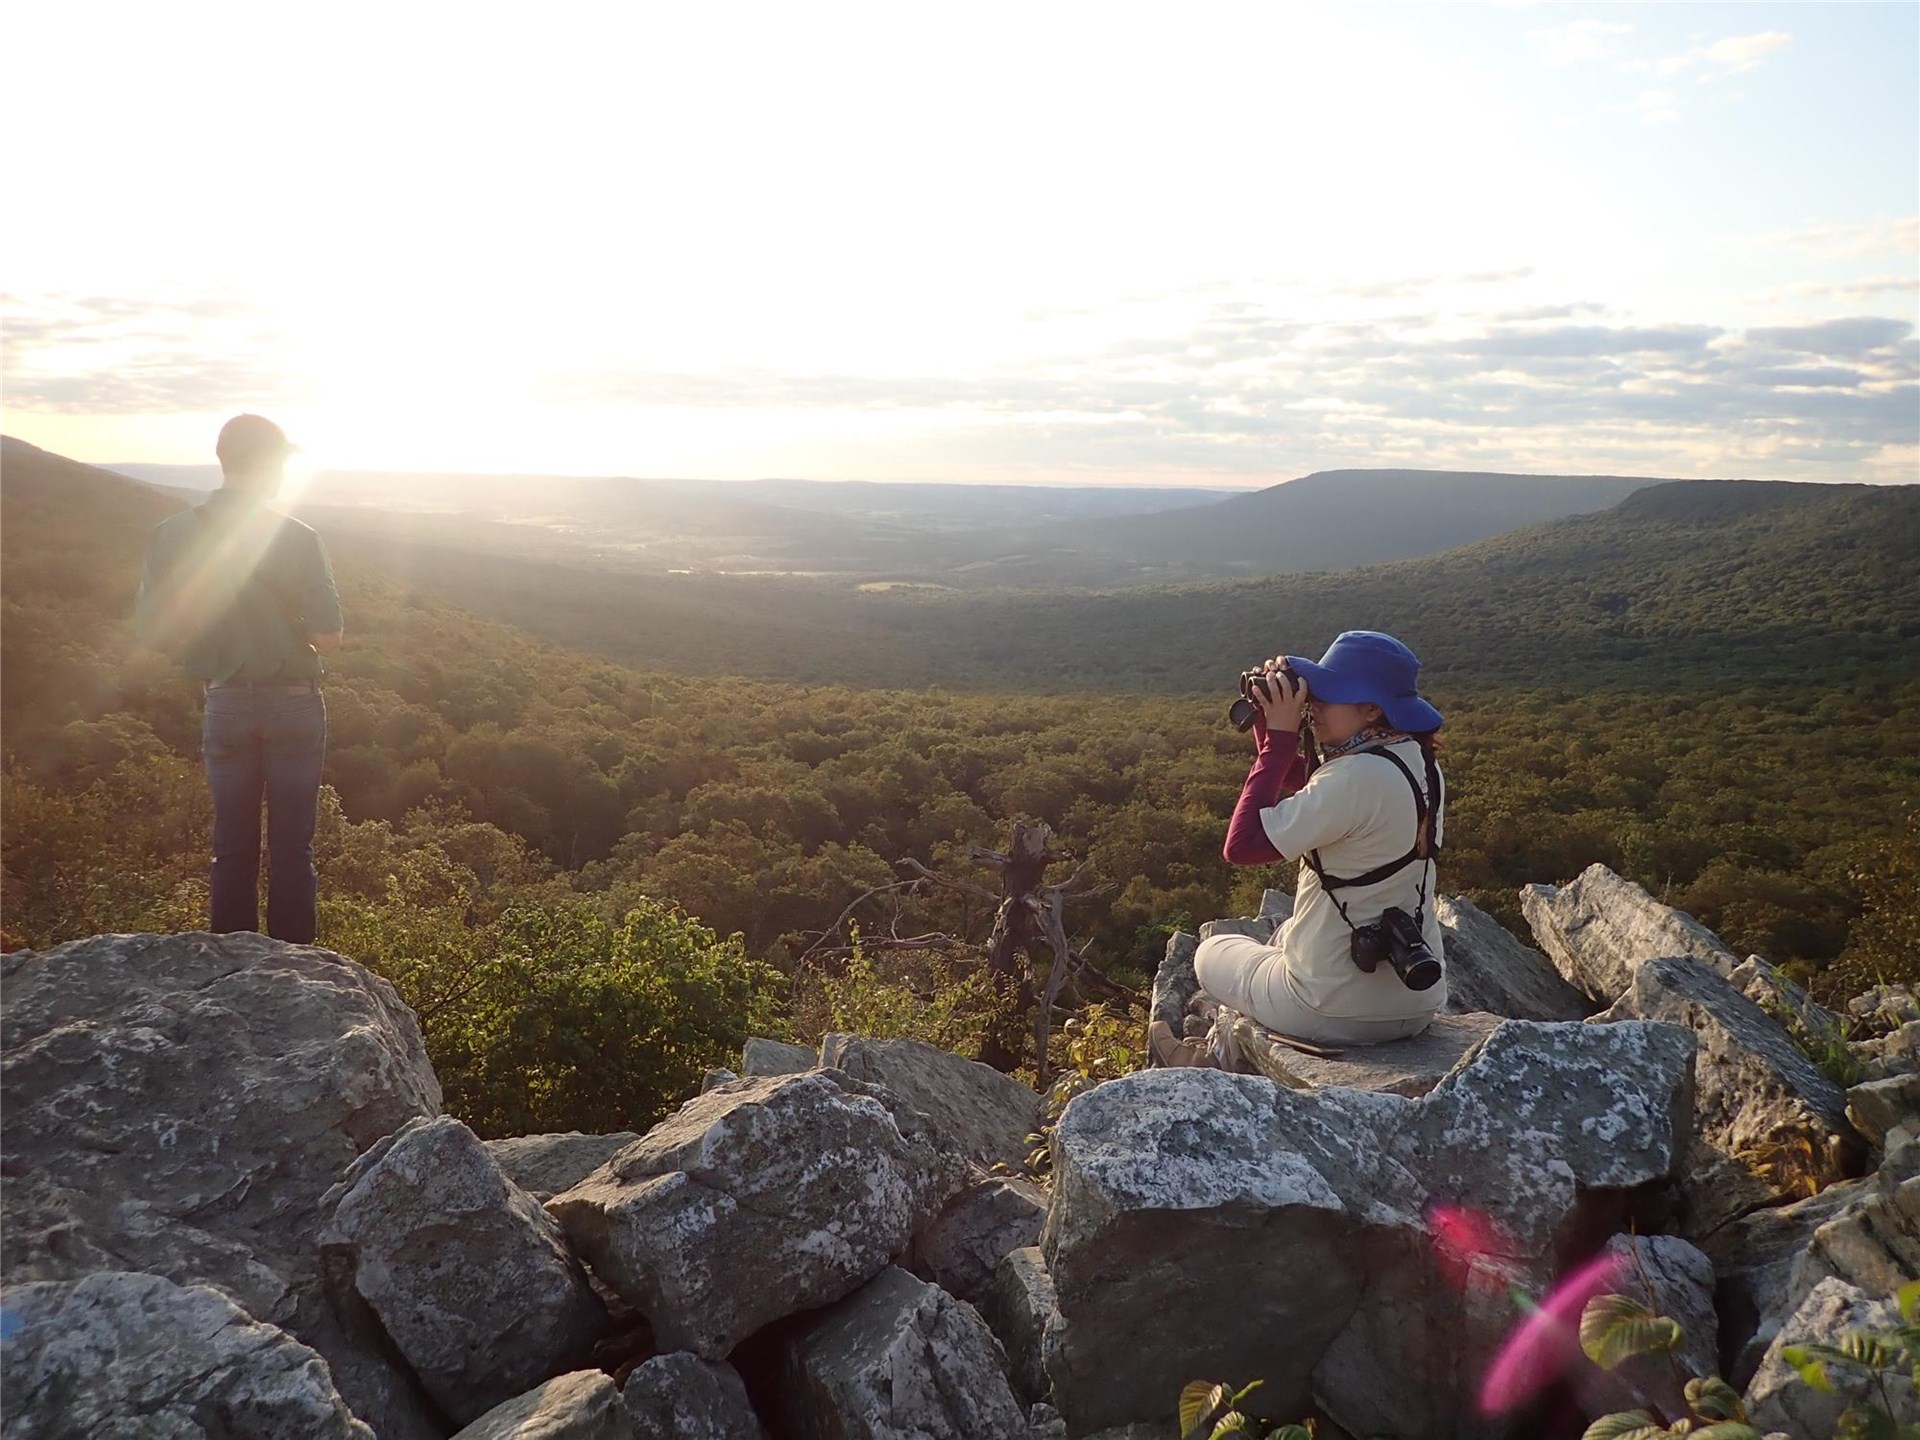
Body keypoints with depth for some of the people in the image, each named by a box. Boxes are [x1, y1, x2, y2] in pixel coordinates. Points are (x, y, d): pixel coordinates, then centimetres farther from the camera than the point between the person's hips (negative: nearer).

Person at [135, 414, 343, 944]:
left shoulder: (171, 537, -7)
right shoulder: (296, 540, -17)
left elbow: (151, 629, -1)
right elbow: (328, 638, -15)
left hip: (225, 704, 2)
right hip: (294, 703, -2)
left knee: (233, 845, 15)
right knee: (291, 846, 9)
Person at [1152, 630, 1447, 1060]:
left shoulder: (1358, 778, -27)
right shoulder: (1419, 763, 1)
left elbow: (1241, 844, -26)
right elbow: (1295, 783, 13)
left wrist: (1280, 736, -21)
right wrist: (1271, 720, -1)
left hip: (1338, 1013, -8)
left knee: (1213, 953, 19)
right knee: (1284, 936, 35)